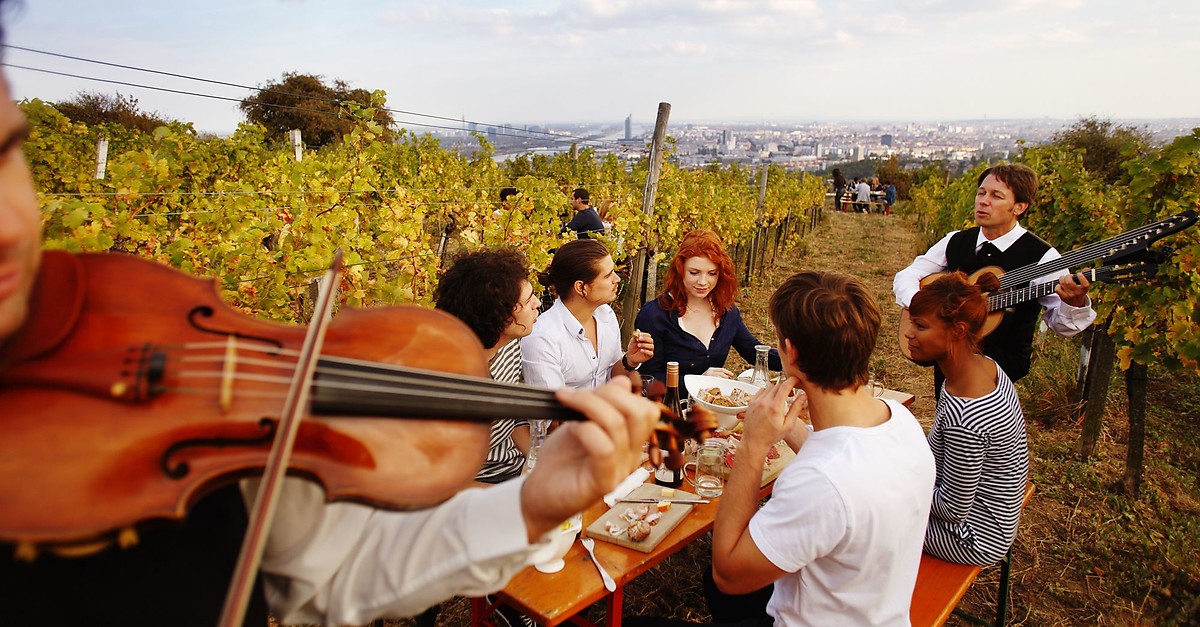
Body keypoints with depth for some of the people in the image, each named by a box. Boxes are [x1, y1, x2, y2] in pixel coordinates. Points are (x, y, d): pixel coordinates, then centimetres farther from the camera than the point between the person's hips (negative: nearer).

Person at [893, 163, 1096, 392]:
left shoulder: (1041, 256, -7)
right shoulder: (955, 242, 4)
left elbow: (1060, 324, -8)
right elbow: (906, 276, 5)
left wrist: (1075, 303, -29)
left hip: (1006, 356, -5)